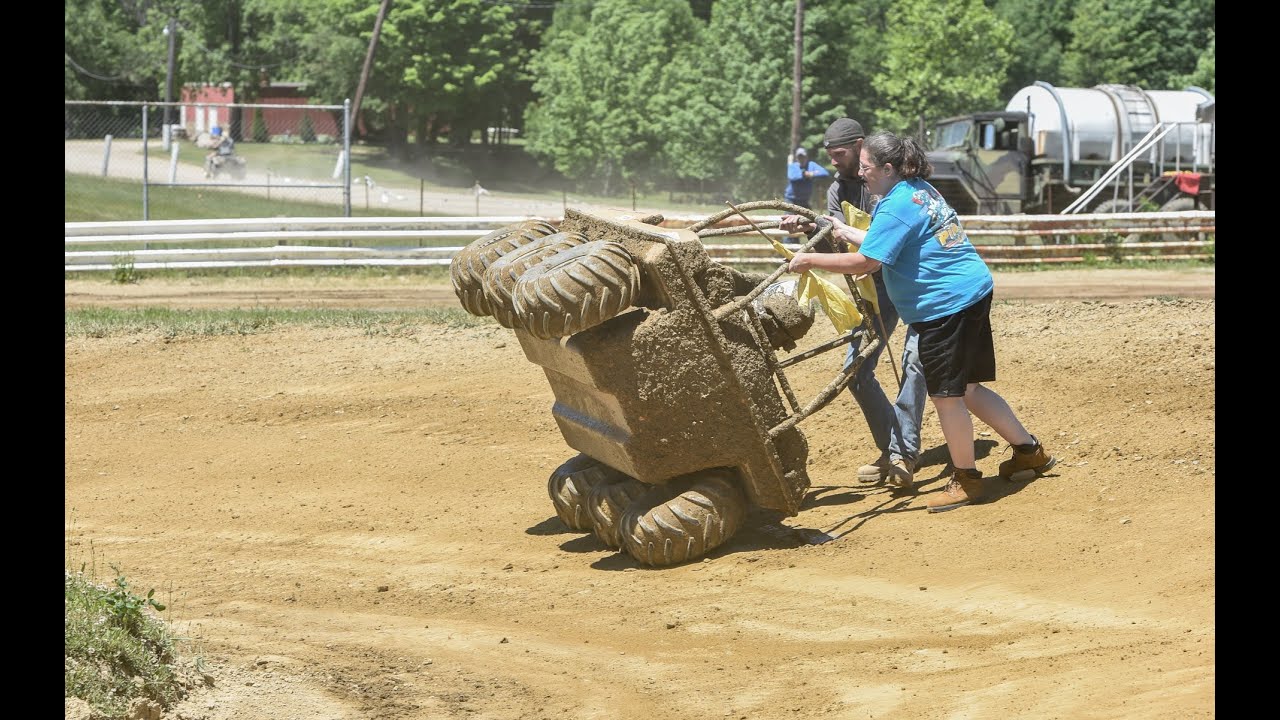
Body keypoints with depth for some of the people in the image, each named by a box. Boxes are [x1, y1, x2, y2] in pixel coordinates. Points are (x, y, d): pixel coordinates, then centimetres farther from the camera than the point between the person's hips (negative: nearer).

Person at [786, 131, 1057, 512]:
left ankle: (966, 478, 12)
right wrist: (847, 232, 27)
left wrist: (811, 260, -15)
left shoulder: (896, 206, -17)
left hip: (947, 305, -10)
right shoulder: (921, 191, 13)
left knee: (946, 394, 0)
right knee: (966, 388, 18)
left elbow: (867, 261, -22)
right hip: (973, 293, 10)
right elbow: (884, 243, 23)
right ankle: (1029, 451, 26)